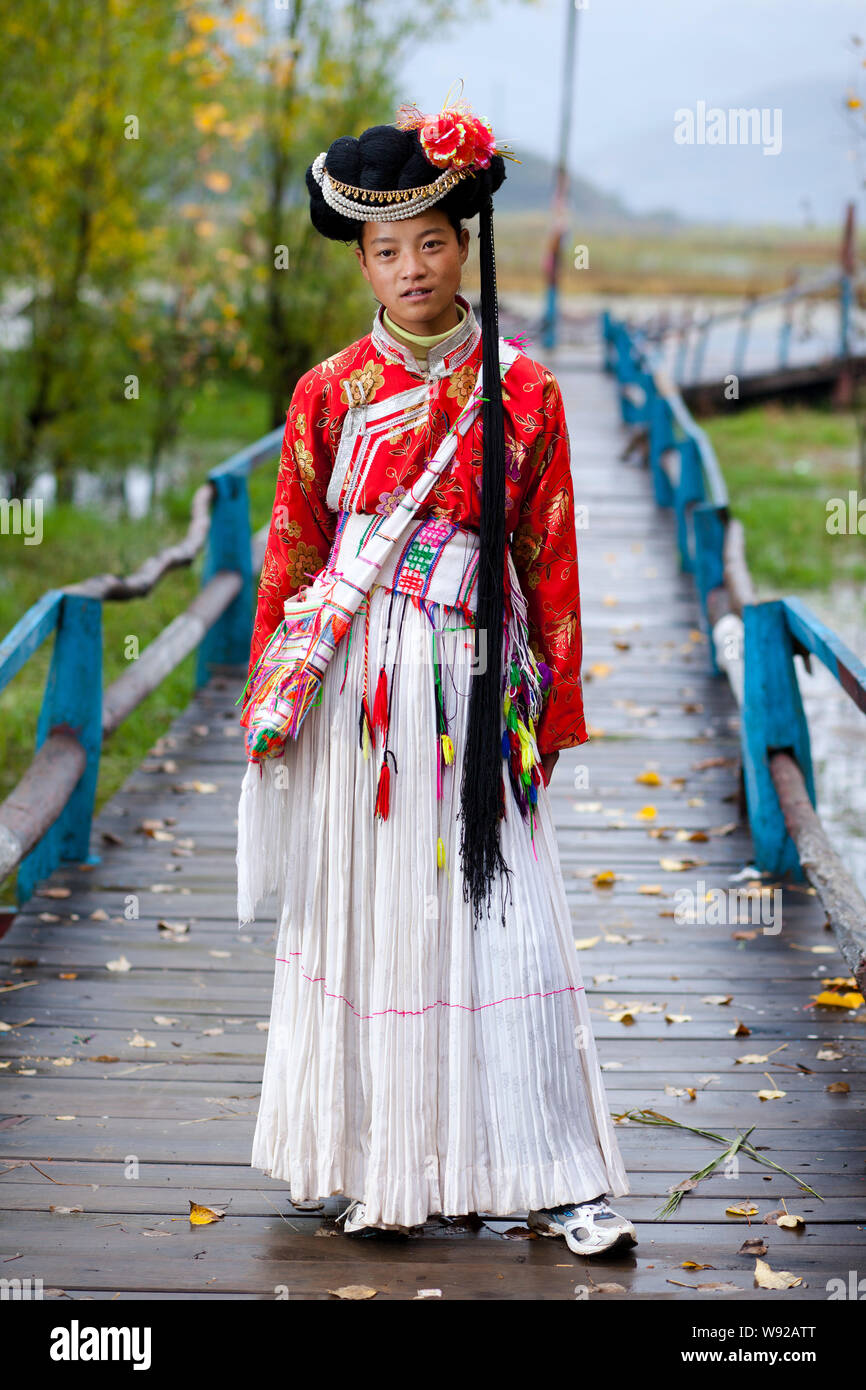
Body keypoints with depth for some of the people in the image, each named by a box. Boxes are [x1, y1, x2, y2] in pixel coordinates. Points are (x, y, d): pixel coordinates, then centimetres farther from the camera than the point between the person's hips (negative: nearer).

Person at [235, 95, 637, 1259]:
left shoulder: (524, 393, 3)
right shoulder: (330, 393, 3)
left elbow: (550, 561, 5)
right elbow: (291, 553, 7)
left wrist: (552, 703, 5)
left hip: (478, 685, 0)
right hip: (359, 689, 1)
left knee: (499, 918, -2)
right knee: (367, 911, 5)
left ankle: (548, 1175, 5)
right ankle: (382, 1163, 17)